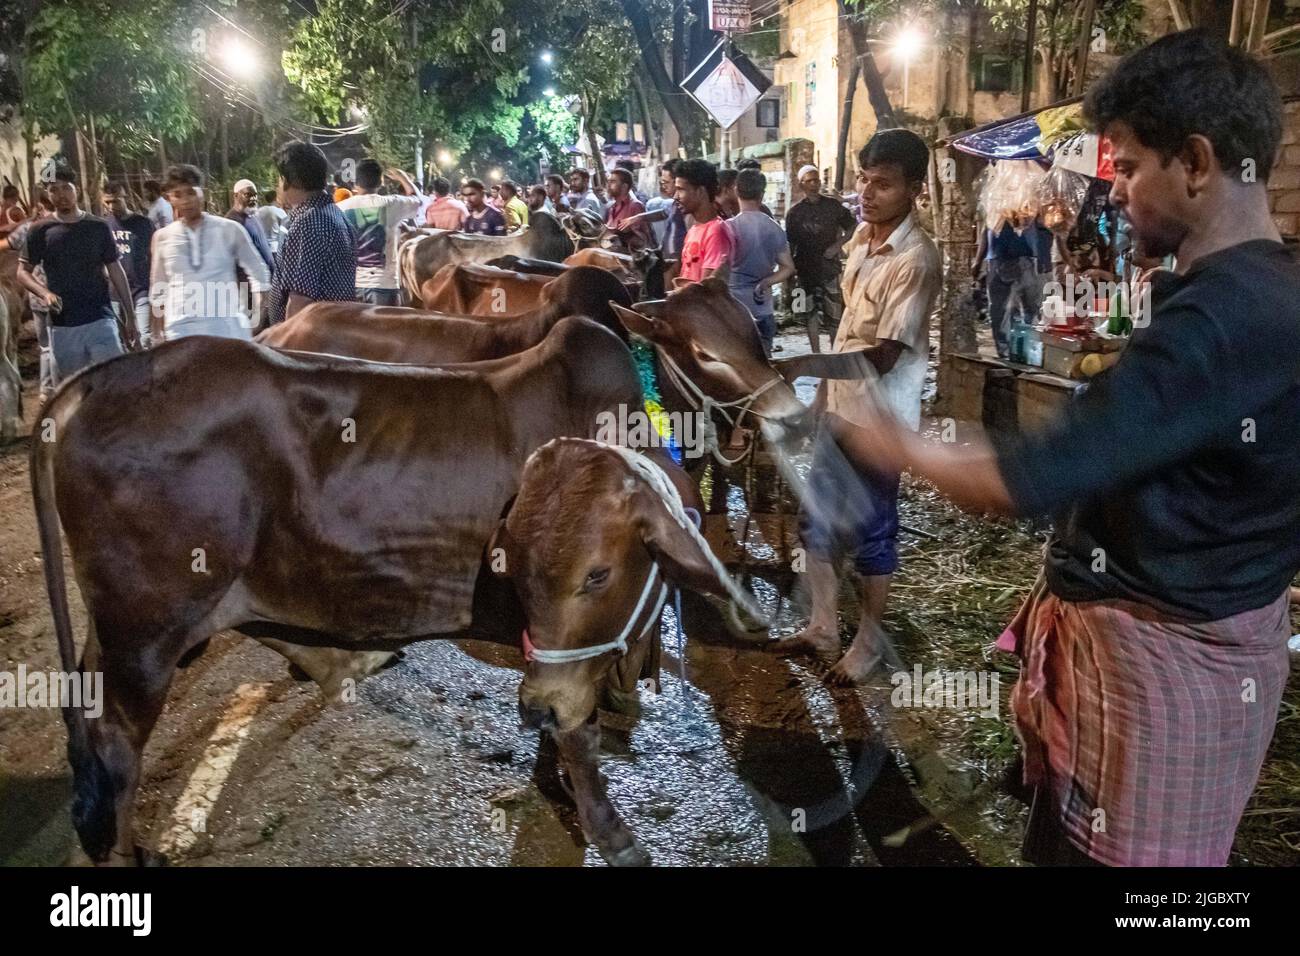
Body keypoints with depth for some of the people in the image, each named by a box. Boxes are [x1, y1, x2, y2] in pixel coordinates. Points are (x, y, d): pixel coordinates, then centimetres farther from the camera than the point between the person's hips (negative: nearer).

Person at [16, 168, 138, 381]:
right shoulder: (41, 231, 2)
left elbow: (115, 271, 7)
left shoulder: (98, 227, 3)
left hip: (101, 319, -1)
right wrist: (44, 293, -17)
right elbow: (23, 271, 5)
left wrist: (129, 316, 5)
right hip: (62, 325, 1)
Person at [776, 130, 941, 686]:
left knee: (871, 530, 5)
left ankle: (869, 642, 23)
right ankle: (822, 627, 31)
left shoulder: (916, 260, -20)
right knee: (816, 520, 15)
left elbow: (882, 356, -23)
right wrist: (824, 389, 15)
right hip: (840, 406, 8)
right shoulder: (863, 236, 6)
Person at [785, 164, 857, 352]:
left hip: (831, 267, 0)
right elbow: (790, 244, 7)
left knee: (835, 314, 0)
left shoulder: (832, 205, 4)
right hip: (807, 270, 0)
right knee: (812, 314, 3)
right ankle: (816, 354, 10)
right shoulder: (795, 212, 4)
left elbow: (852, 227, 8)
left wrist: (838, 244, -5)